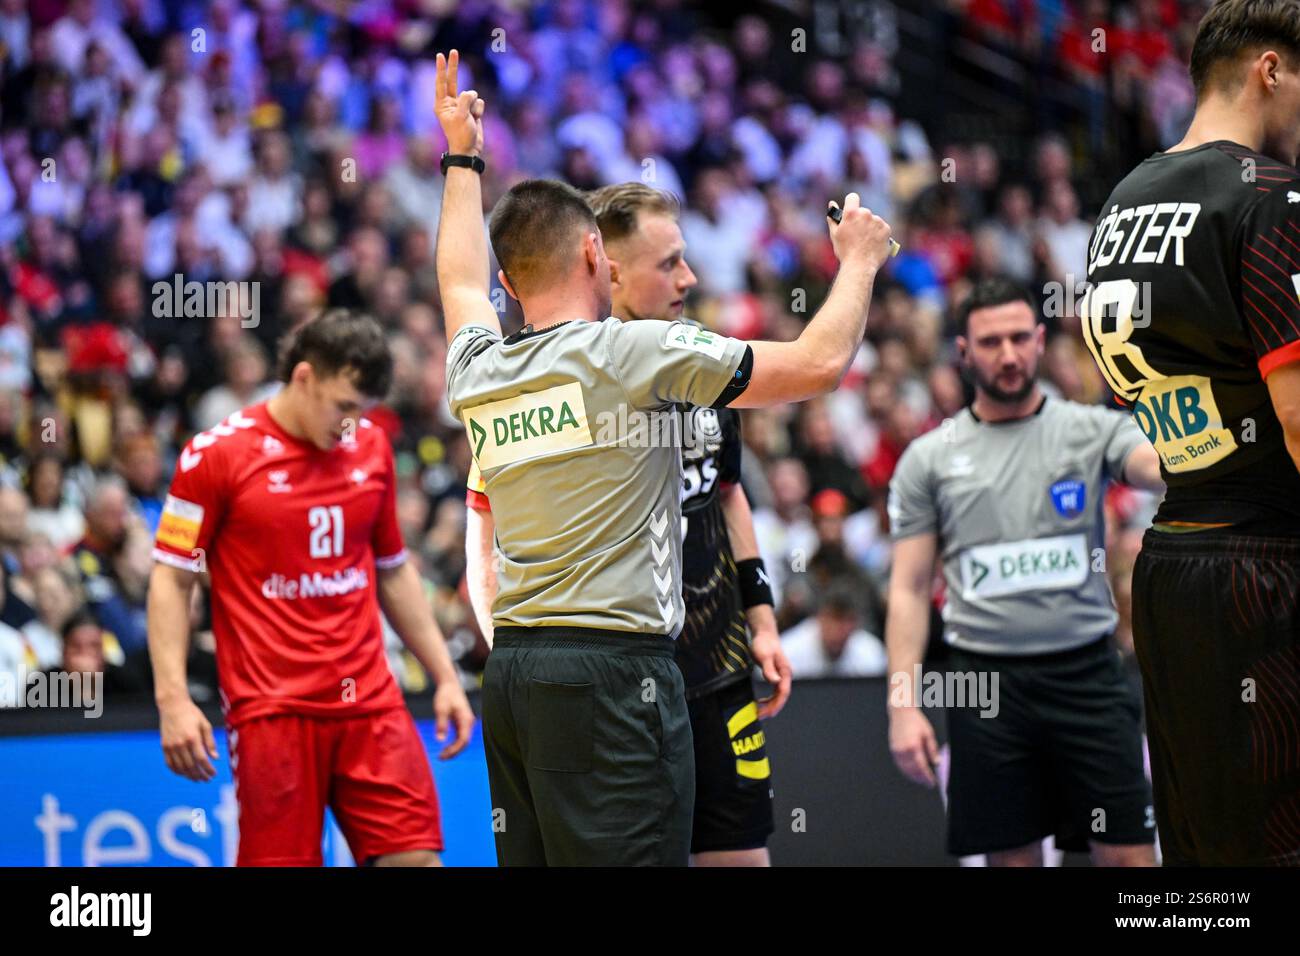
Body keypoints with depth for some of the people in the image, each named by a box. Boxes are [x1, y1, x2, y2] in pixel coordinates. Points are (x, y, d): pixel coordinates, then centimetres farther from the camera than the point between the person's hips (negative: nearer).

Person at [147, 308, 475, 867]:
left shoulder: (371, 448, 10)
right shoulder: (218, 454, -4)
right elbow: (171, 579, -3)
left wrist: (445, 676, 16)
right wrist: (173, 698, -13)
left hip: (370, 701, 4)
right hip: (271, 710, -4)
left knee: (414, 857, -4)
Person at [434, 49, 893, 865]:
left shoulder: (477, 370, 11)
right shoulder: (634, 353, -7)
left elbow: (462, 283, 36)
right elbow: (819, 363, -4)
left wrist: (462, 158, 48)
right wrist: (860, 261, 14)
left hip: (511, 673, 7)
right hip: (613, 669, -7)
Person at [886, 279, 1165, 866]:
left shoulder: (1091, 430, 5)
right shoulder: (928, 459, 7)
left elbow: (1162, 466, -16)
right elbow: (909, 590, 6)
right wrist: (903, 705, -4)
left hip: (1087, 675, 0)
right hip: (986, 681, 1)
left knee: (1128, 855, -4)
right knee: (1012, 859, 3)